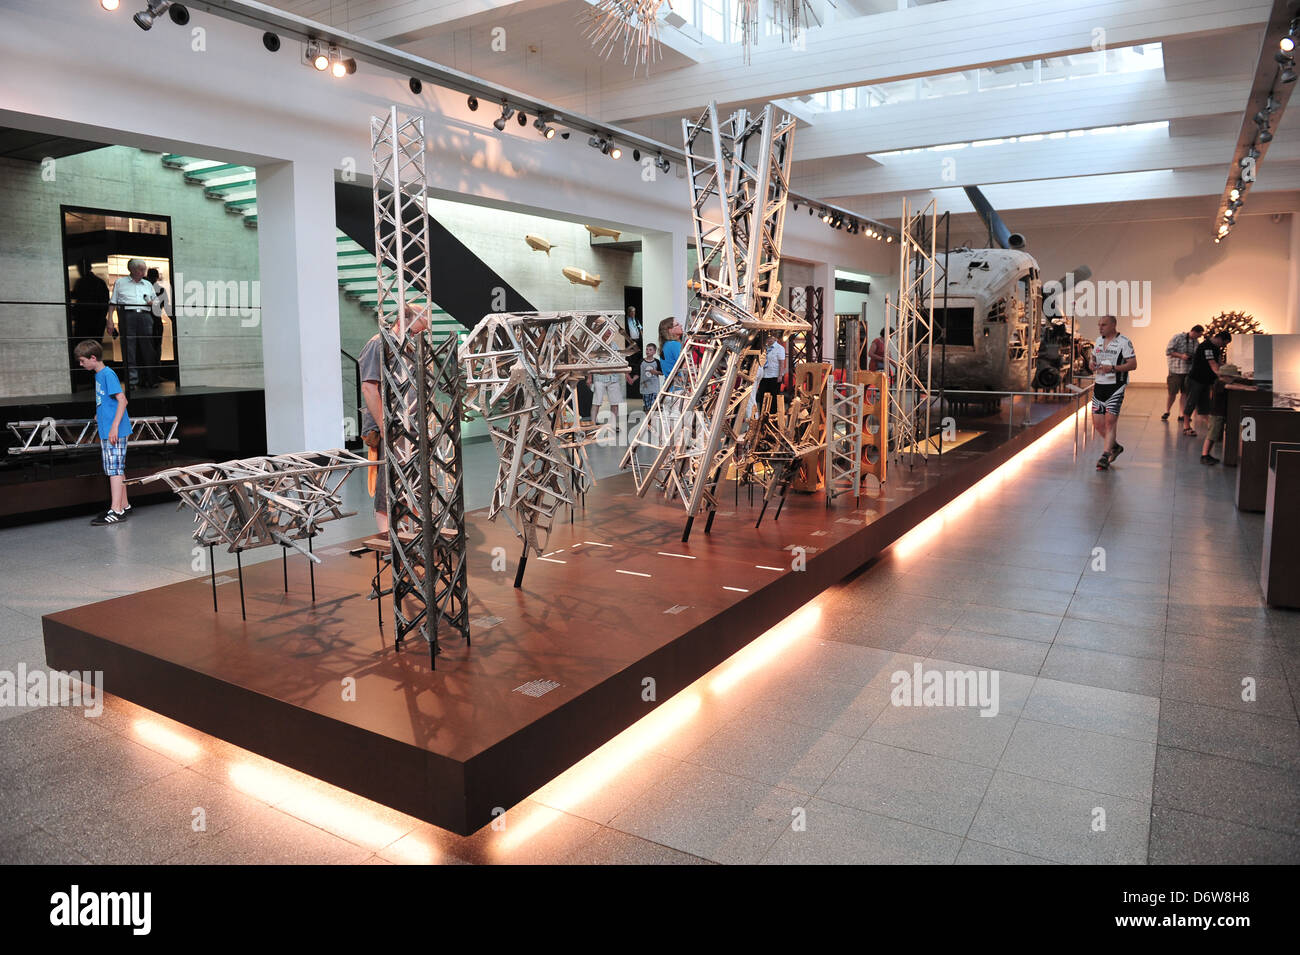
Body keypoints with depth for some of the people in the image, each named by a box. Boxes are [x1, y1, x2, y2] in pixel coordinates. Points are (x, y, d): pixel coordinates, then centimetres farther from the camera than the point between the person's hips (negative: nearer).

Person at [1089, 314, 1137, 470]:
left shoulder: (1124, 342, -7)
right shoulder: (1098, 341, 13)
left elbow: (1133, 364, -10)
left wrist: (1113, 368, -21)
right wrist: (1093, 365, 3)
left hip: (1115, 386, -6)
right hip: (1099, 385, 6)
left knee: (1110, 421, -9)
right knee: (1098, 422, 6)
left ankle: (1105, 455, -6)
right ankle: (1115, 446, 28)